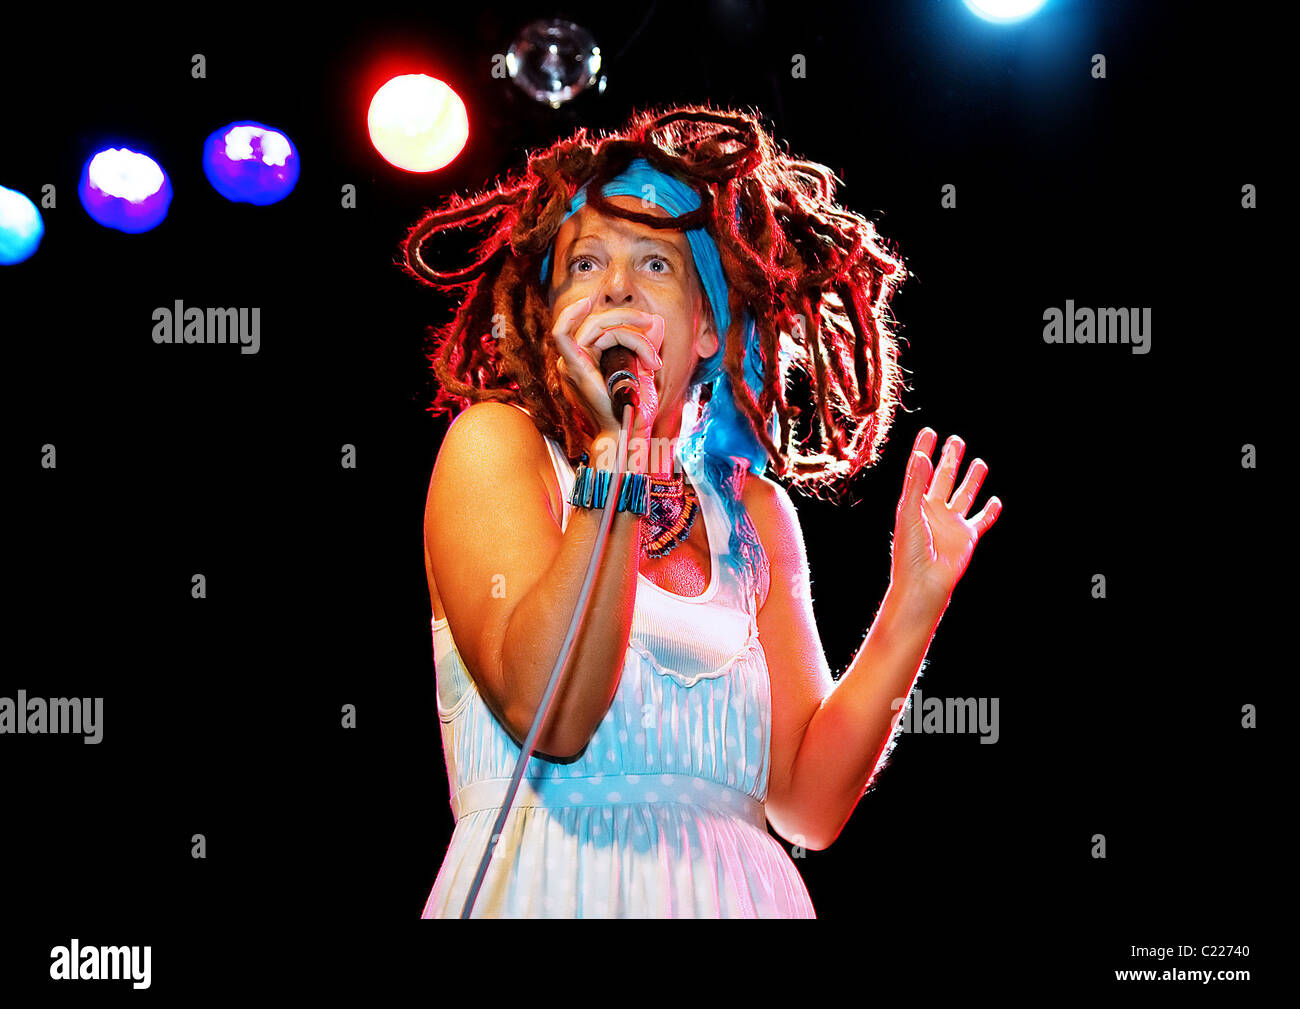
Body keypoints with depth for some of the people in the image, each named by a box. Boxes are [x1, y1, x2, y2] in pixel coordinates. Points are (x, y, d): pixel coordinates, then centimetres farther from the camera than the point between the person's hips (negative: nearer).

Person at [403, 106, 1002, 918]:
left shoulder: (754, 512, 11)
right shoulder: (495, 443, 1)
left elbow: (806, 804, 6)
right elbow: (548, 715, -15)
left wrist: (913, 603, 2)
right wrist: (615, 446, -18)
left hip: (734, 890, 4)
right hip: (546, 888, -3)